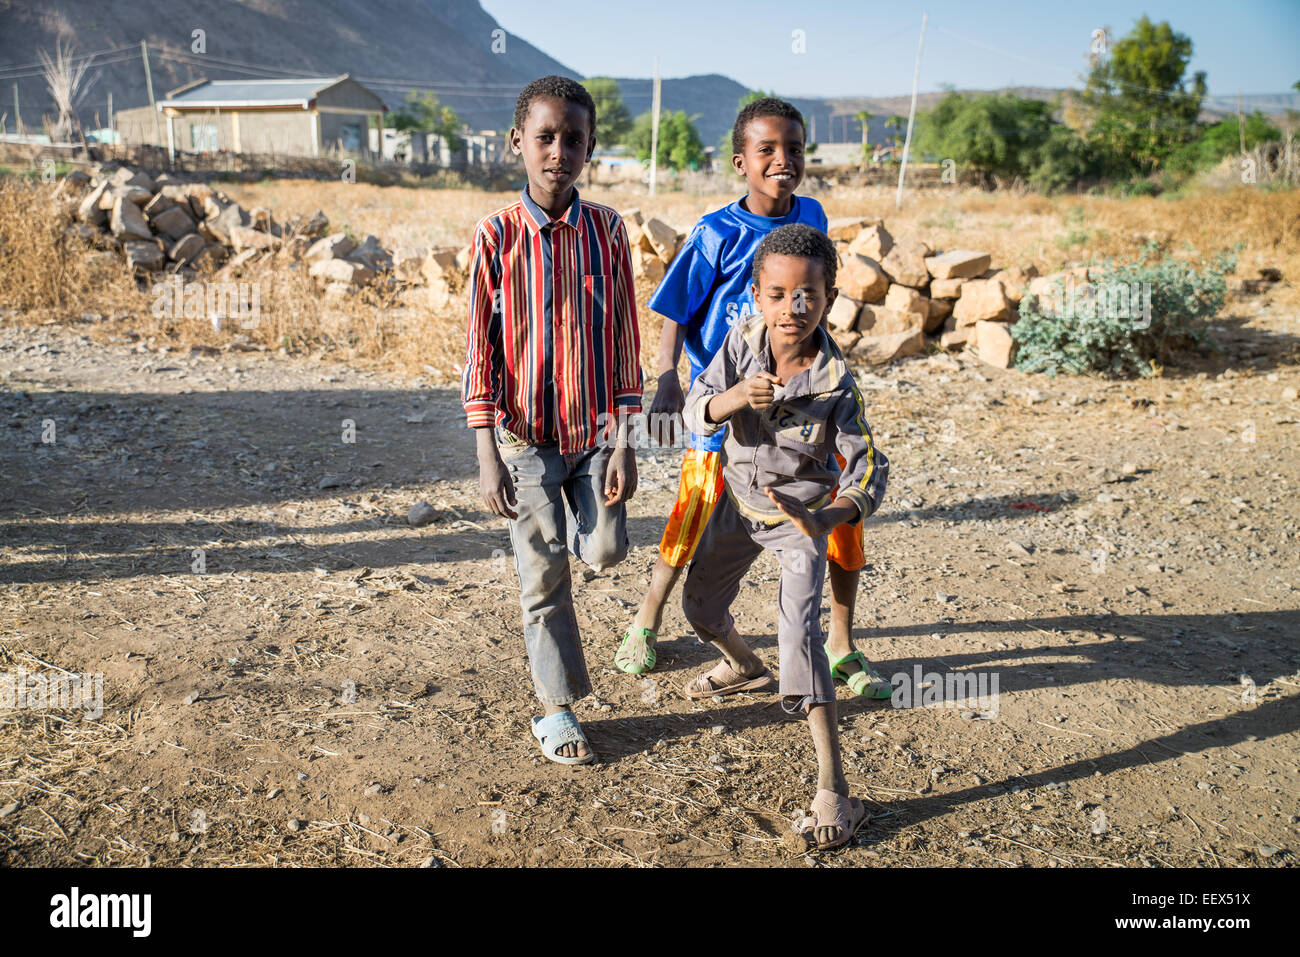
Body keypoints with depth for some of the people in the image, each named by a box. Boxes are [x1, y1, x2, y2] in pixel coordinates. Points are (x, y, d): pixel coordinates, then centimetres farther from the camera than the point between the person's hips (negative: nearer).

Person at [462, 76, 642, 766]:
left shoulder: (606, 229, -2)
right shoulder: (497, 235, -8)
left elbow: (624, 337, 1)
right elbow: (479, 347, -6)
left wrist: (624, 440, -2)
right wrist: (487, 454, -9)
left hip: (594, 428, 2)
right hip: (525, 432, -2)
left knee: (605, 552, 6)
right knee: (543, 577, 5)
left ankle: (576, 525, 43)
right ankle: (556, 709, 21)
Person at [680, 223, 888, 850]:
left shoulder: (836, 381, -27)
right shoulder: (743, 339, -16)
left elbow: (868, 469, -28)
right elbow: (696, 415, -17)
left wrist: (825, 519, -47)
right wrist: (738, 395, -39)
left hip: (800, 514, -5)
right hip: (739, 500, 5)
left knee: (799, 634, -19)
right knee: (699, 606, 18)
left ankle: (834, 794, -13)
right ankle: (745, 667, 55)